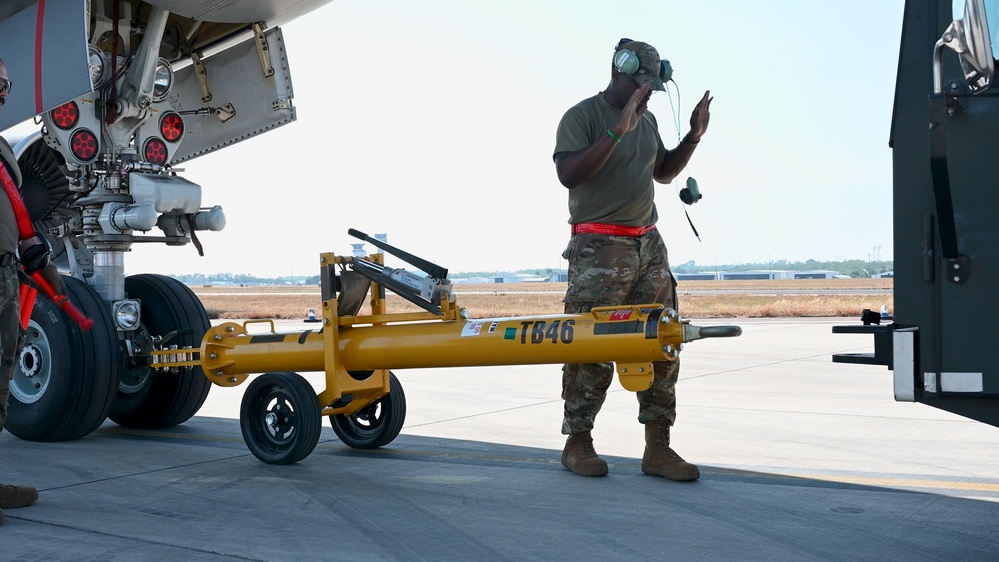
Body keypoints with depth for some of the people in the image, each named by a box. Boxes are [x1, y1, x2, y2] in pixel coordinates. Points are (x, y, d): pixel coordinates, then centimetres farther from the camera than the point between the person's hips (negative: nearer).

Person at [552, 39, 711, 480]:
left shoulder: (647, 121, 17)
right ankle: (577, 443, 9)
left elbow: (664, 172, 28)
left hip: (648, 245, 7)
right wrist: (617, 131, -26)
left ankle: (657, 448, 7)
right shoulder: (581, 116, -6)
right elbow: (568, 174, -20)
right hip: (599, 249, -7)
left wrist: (694, 136, 14)